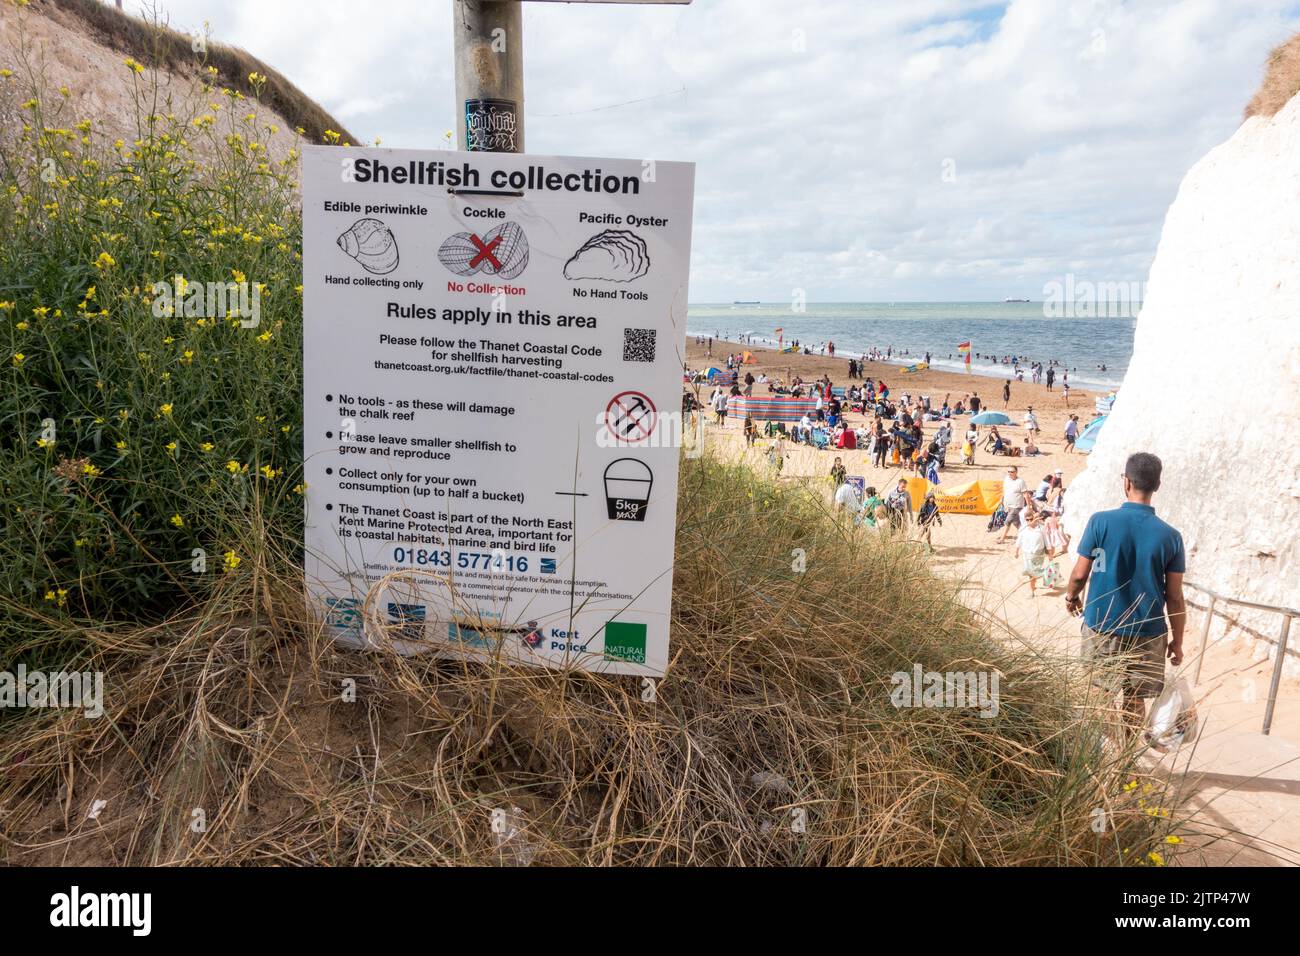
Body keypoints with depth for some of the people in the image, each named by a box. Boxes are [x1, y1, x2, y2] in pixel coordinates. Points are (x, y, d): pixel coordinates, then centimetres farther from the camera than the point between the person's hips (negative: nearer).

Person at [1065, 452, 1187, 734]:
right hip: (1147, 633, 1)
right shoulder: (1170, 536, -7)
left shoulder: (1100, 521, -11)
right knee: (1135, 700, 13)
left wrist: (1071, 596, 15)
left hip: (1101, 627, -1)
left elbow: (1080, 574, -7)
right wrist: (1177, 640, 9)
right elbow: (1175, 597, -3)